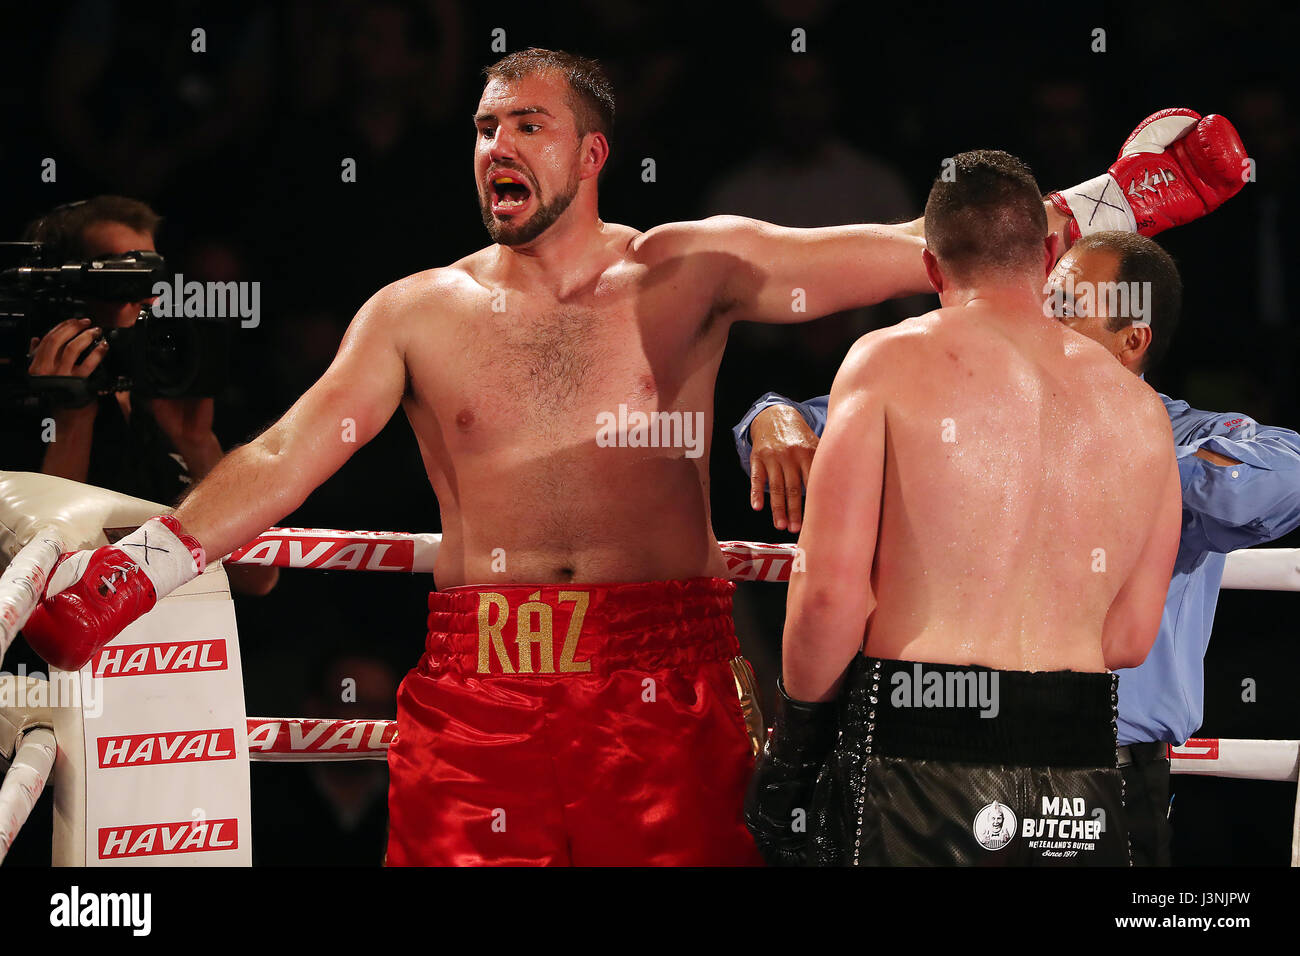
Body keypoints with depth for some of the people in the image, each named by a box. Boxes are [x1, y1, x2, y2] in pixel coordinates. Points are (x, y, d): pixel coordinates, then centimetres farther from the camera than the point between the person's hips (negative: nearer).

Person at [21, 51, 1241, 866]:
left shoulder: (689, 273, 5)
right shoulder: (420, 314, 9)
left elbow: (920, 254, 3)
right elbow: (283, 458, 3)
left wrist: (1118, 201, -3)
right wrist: (121, 576, -9)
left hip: (661, 686, -1)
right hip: (477, 687, 1)